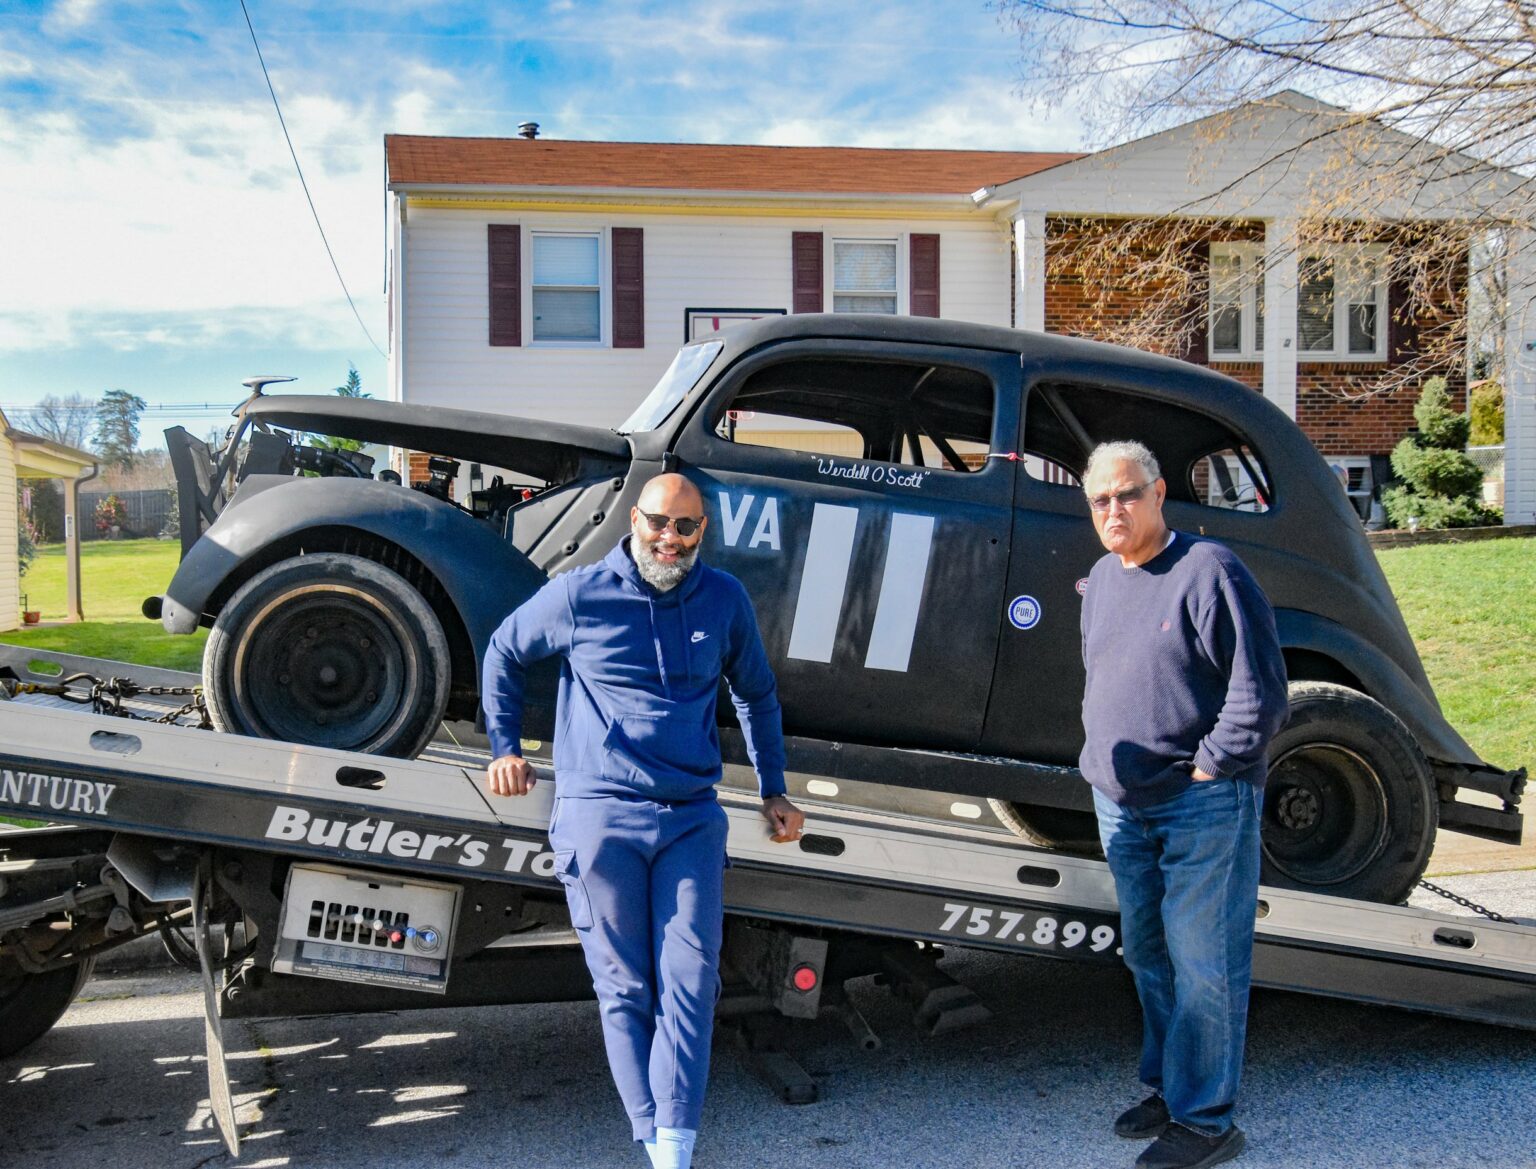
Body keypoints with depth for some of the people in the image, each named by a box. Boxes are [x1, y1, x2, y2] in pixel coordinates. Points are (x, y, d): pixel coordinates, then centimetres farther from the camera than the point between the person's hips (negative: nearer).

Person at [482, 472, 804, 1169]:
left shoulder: (724, 600, 6)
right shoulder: (579, 595, -1)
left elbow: (757, 695, 20)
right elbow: (503, 653, 16)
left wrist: (773, 791, 19)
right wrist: (505, 747, 14)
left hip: (692, 818, 2)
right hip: (598, 814, -2)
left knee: (689, 980, -6)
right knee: (625, 987, 3)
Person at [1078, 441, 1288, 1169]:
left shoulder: (1208, 570, -13)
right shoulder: (1100, 581, 12)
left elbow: (1261, 691, -14)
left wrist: (1210, 768, -13)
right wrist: (1099, 762, 13)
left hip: (1204, 806, -8)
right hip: (1121, 804, 8)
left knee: (1202, 964, -2)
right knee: (1147, 954, 17)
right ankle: (1169, 1088, 32)